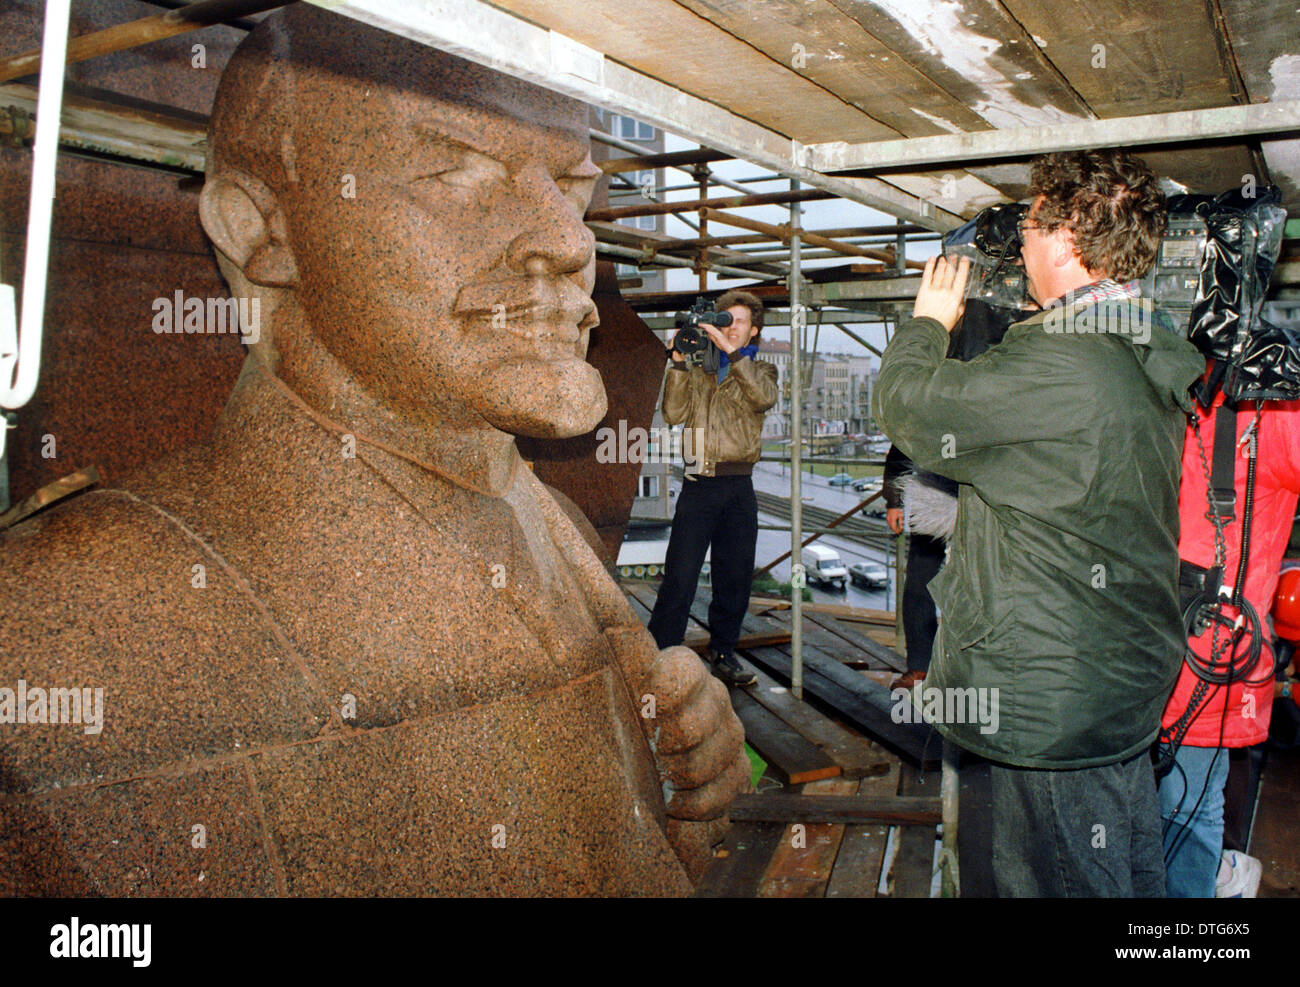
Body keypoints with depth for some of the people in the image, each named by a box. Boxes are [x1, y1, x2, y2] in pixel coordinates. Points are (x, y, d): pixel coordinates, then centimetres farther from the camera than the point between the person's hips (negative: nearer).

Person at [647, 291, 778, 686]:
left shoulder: (760, 370, 13)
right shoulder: (698, 368, 13)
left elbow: (764, 398, -11)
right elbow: (674, 414, -2)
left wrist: (732, 351, -17)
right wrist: (679, 361, -9)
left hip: (739, 486, 1)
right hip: (699, 483, -1)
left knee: (735, 576, 7)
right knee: (680, 575, -5)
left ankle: (723, 654, 21)